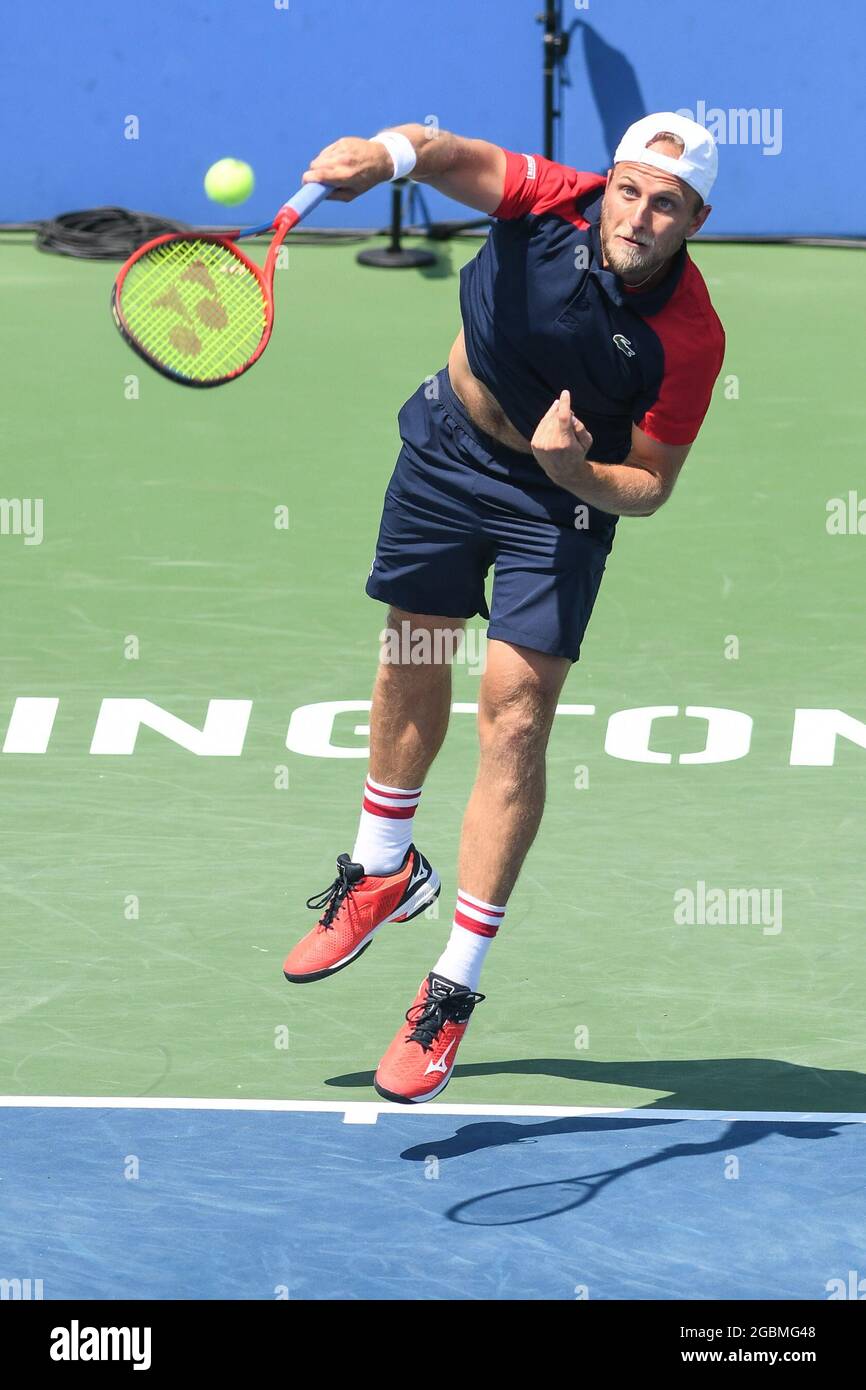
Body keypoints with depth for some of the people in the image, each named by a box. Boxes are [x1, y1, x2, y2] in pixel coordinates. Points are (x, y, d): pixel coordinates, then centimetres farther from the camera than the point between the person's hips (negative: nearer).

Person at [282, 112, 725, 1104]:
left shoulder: (690, 338, -26)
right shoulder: (558, 203, -24)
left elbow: (649, 485, -16)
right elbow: (455, 158, -41)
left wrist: (574, 470, -35)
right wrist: (391, 154, -63)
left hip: (568, 494, -3)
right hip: (448, 446, 3)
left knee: (515, 721, -11)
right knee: (411, 656, 18)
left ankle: (454, 987, -4)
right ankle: (385, 871, 44)